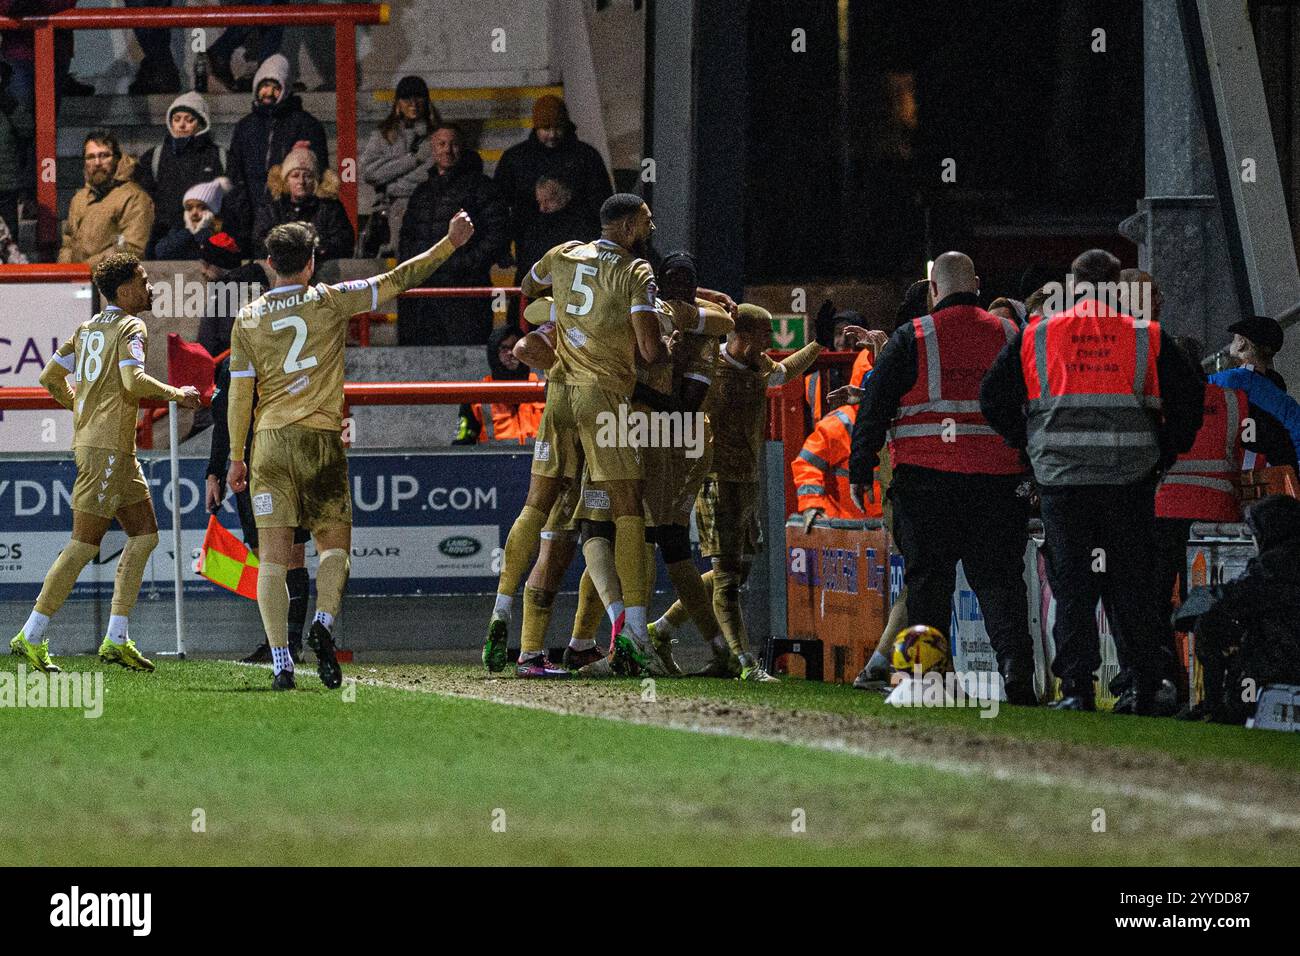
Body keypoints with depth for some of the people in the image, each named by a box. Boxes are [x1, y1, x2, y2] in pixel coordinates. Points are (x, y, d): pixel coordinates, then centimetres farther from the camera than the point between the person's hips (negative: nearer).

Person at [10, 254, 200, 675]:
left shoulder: (87, 329, 16)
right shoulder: (131, 328, -9)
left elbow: (51, 377, 18)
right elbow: (134, 381, -24)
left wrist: (77, 406, 33)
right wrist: (176, 394, -10)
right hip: (107, 448, -10)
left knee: (145, 534, 9)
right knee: (85, 543, -8)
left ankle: (116, 640, 5)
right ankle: (32, 637, -6)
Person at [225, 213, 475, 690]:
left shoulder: (247, 319, 5)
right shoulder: (329, 301, 0)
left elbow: (239, 393, 5)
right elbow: (396, 281, 5)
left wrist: (236, 458, 12)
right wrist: (450, 242, 14)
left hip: (269, 441, 1)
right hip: (321, 438, -1)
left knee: (273, 556, 0)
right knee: (334, 543, 10)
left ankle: (281, 662, -8)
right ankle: (323, 621, -18)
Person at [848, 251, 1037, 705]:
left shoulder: (911, 340, 0)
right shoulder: (1009, 336, 8)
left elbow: (874, 408, 0)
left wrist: (860, 472, 4)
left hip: (927, 478, -2)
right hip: (999, 480, 2)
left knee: (928, 578, 5)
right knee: (999, 578, 4)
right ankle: (1016, 667, -10)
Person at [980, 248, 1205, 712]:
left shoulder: (1035, 336, 5)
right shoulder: (1146, 338, 3)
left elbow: (993, 396, 6)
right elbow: (1189, 395, 2)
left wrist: (1027, 445, 16)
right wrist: (1165, 452, 13)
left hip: (1062, 478, 0)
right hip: (1130, 480, 0)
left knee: (1071, 586, 2)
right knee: (1133, 586, 8)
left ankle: (1077, 687, -6)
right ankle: (1147, 688, 9)